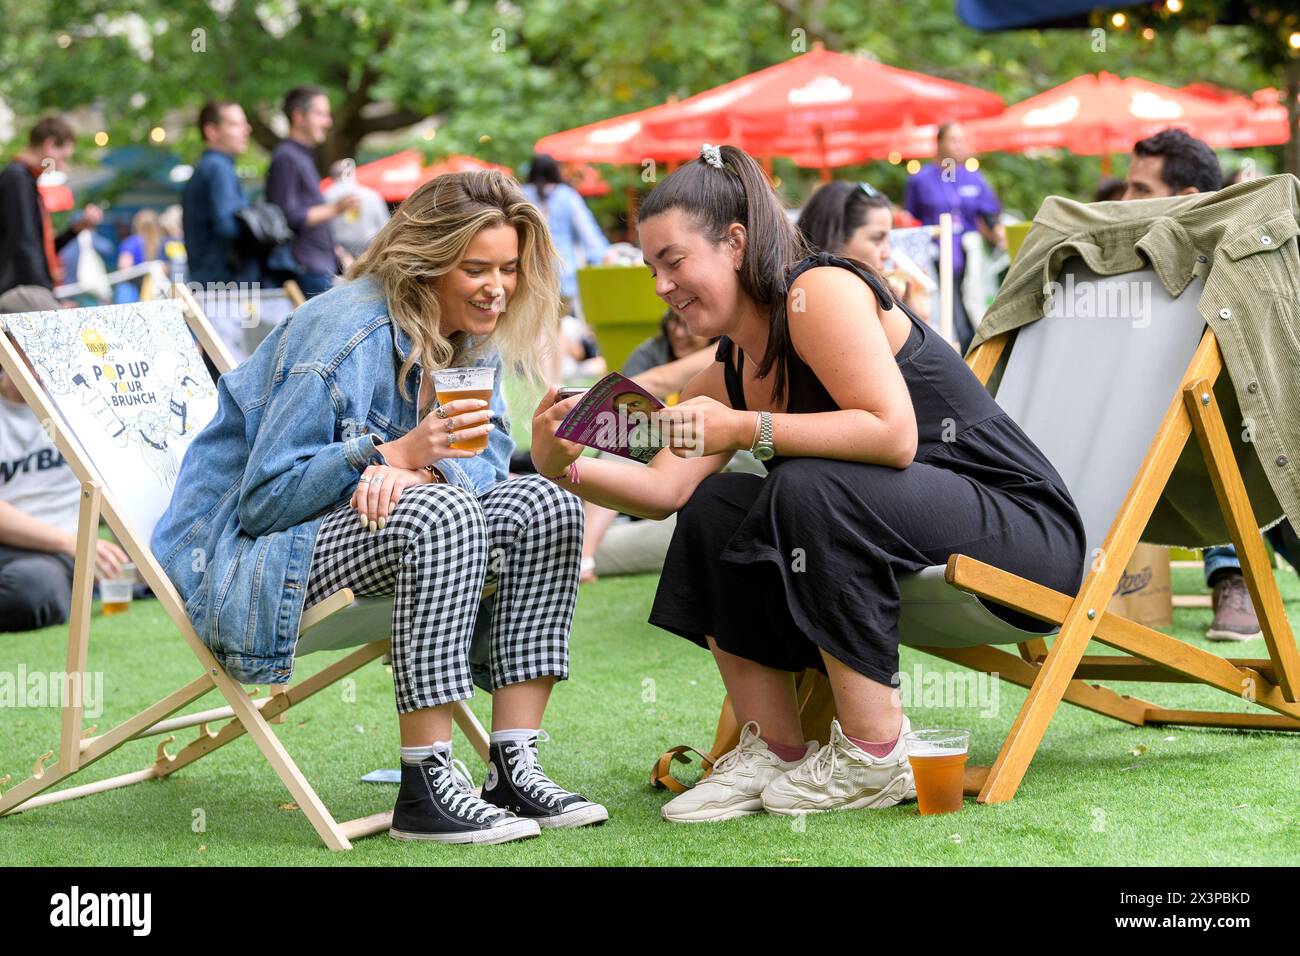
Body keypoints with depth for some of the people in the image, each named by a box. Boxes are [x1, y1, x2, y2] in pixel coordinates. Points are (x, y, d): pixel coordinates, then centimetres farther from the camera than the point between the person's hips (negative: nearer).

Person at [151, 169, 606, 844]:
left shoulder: (467, 335, 4)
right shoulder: (347, 335, -21)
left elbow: (485, 455, -2)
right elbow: (264, 500, -21)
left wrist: (421, 469, -25)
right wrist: (398, 452, -31)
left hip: (362, 526, 8)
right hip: (249, 555, -8)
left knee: (544, 505, -11)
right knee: (444, 512, -34)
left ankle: (514, 768, -13)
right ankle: (425, 791, -33)